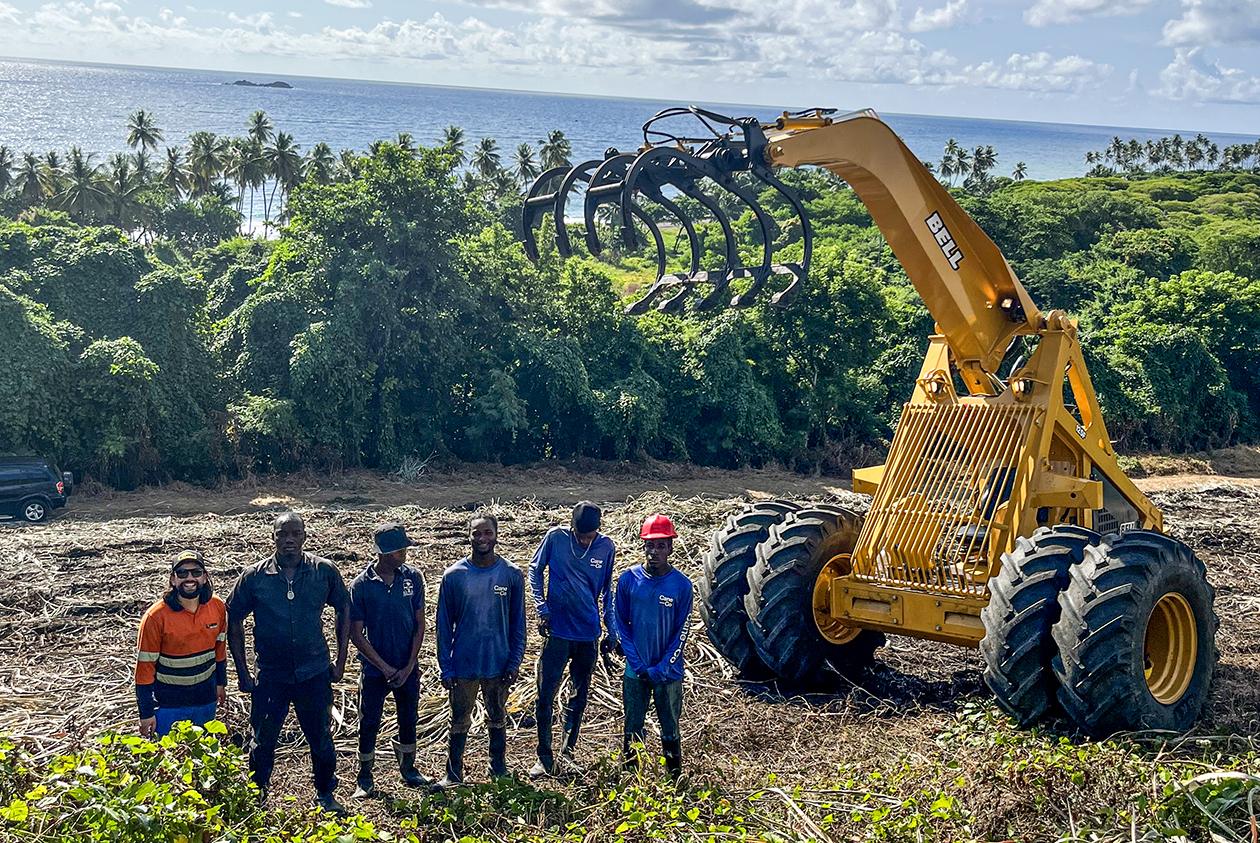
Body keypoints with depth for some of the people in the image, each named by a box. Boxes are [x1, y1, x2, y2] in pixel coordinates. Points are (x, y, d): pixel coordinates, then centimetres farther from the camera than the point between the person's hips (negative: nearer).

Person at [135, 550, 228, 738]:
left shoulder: (217, 607, -6)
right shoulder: (156, 617, -19)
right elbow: (145, 666, -14)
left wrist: (221, 683, 17)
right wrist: (146, 713, -12)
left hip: (206, 701, 4)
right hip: (169, 704, -4)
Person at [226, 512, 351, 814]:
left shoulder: (324, 571, -7)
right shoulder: (254, 576, -9)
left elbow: (344, 610, 6)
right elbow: (233, 620, 1)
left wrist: (340, 661, 4)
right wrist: (242, 672, 0)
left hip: (315, 675, 1)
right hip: (270, 676, 0)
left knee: (321, 739, 13)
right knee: (263, 742, 11)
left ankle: (326, 795, 33)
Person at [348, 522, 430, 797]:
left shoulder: (412, 577, -5)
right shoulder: (361, 586, -12)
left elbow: (419, 625, 0)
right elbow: (356, 634, -9)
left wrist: (408, 667, -7)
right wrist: (386, 668, -12)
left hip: (407, 668, 3)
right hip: (375, 669, -3)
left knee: (408, 720, 15)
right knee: (369, 723, 6)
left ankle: (408, 770, 32)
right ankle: (365, 779, 20)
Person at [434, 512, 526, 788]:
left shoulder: (512, 575, -5)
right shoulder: (453, 576, -7)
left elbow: (518, 622, 2)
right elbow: (444, 625, -2)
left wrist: (515, 662, -3)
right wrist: (446, 668, -4)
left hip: (499, 665, 1)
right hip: (463, 666, -1)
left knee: (497, 719, 15)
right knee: (460, 722, 10)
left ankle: (499, 770, 30)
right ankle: (453, 774, 23)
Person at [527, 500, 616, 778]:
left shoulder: (606, 547, -2)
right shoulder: (555, 537, -9)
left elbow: (606, 589, 9)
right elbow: (535, 570, 4)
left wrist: (611, 630, 11)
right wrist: (542, 608, -7)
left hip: (589, 634, 2)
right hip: (558, 630, -2)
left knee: (579, 696, 12)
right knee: (546, 695, -5)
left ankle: (568, 753, 27)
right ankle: (545, 759, 5)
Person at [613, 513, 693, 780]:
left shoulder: (681, 585, -8)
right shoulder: (629, 579, -4)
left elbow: (681, 631, -4)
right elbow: (620, 623, 1)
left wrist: (662, 668, -11)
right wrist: (638, 663, -7)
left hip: (668, 672, -1)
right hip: (635, 671, 2)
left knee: (670, 731, 7)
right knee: (632, 728, 12)